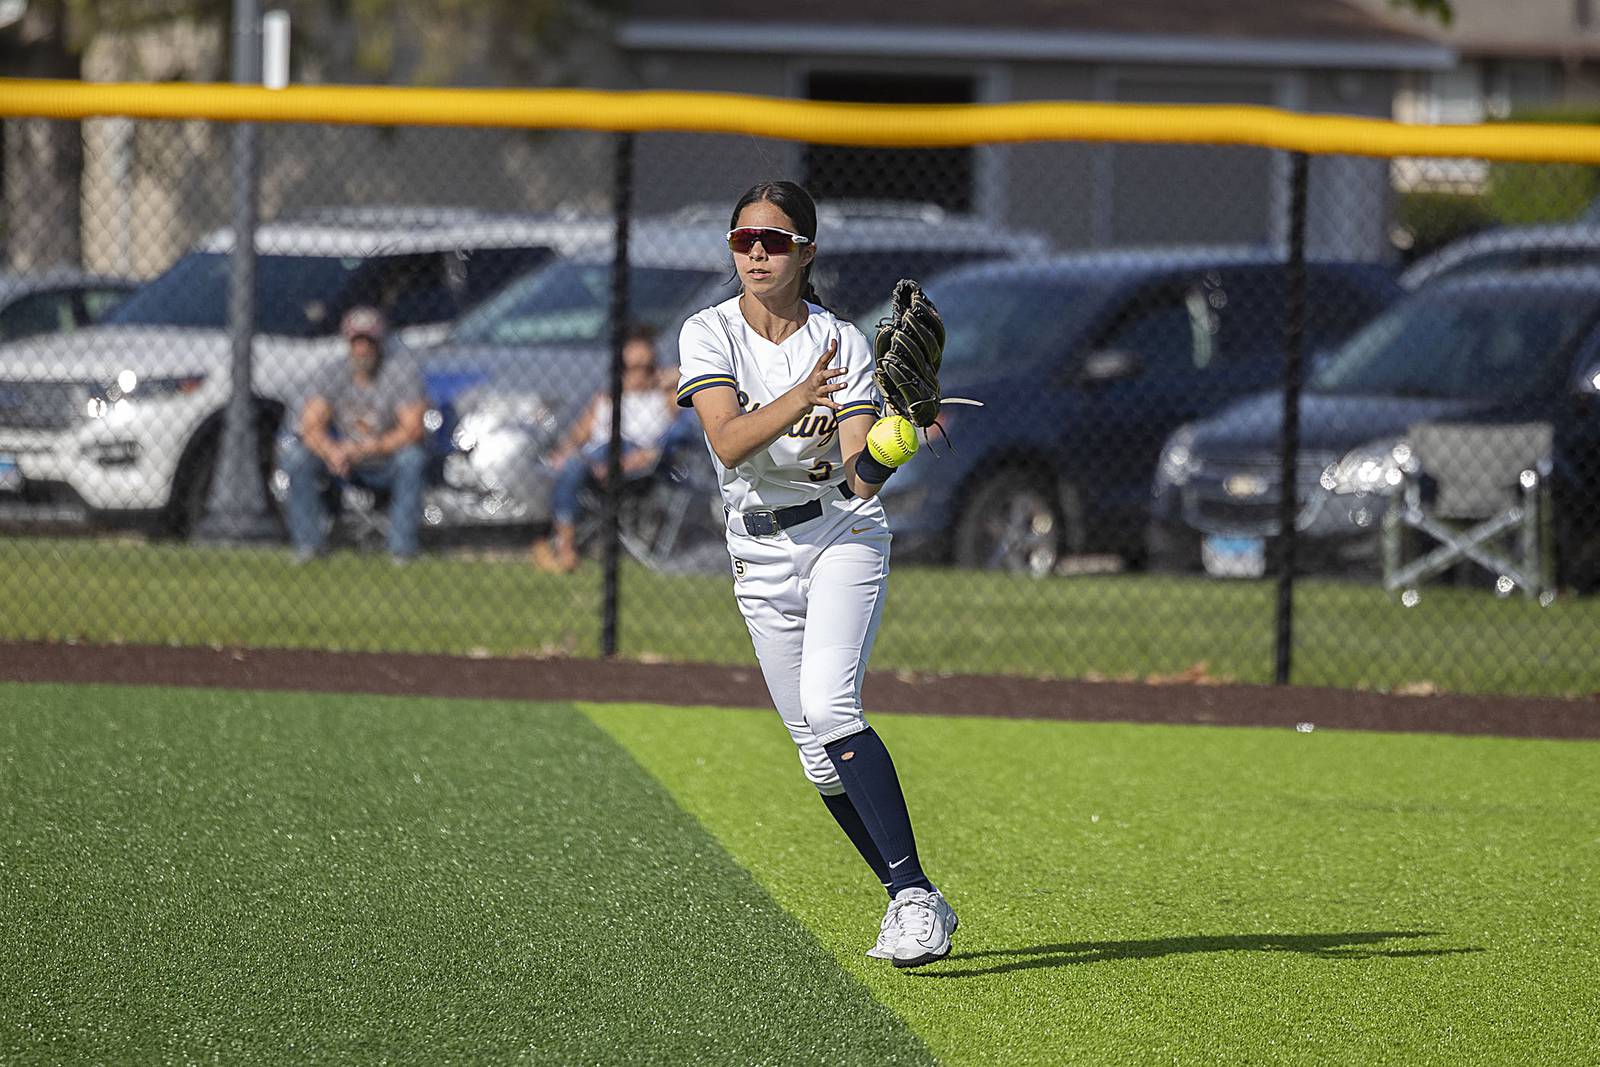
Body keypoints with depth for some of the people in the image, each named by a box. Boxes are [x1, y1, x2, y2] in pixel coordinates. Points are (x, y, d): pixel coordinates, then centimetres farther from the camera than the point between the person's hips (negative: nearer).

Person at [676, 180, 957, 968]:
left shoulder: (842, 344, -8)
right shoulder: (709, 335, -5)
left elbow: (859, 477, -16)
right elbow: (728, 442, -22)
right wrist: (795, 402, -39)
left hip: (843, 537, -3)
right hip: (761, 555, 3)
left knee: (829, 709, -25)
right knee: (817, 751, 5)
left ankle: (913, 895, -27)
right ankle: (913, 908, 19)